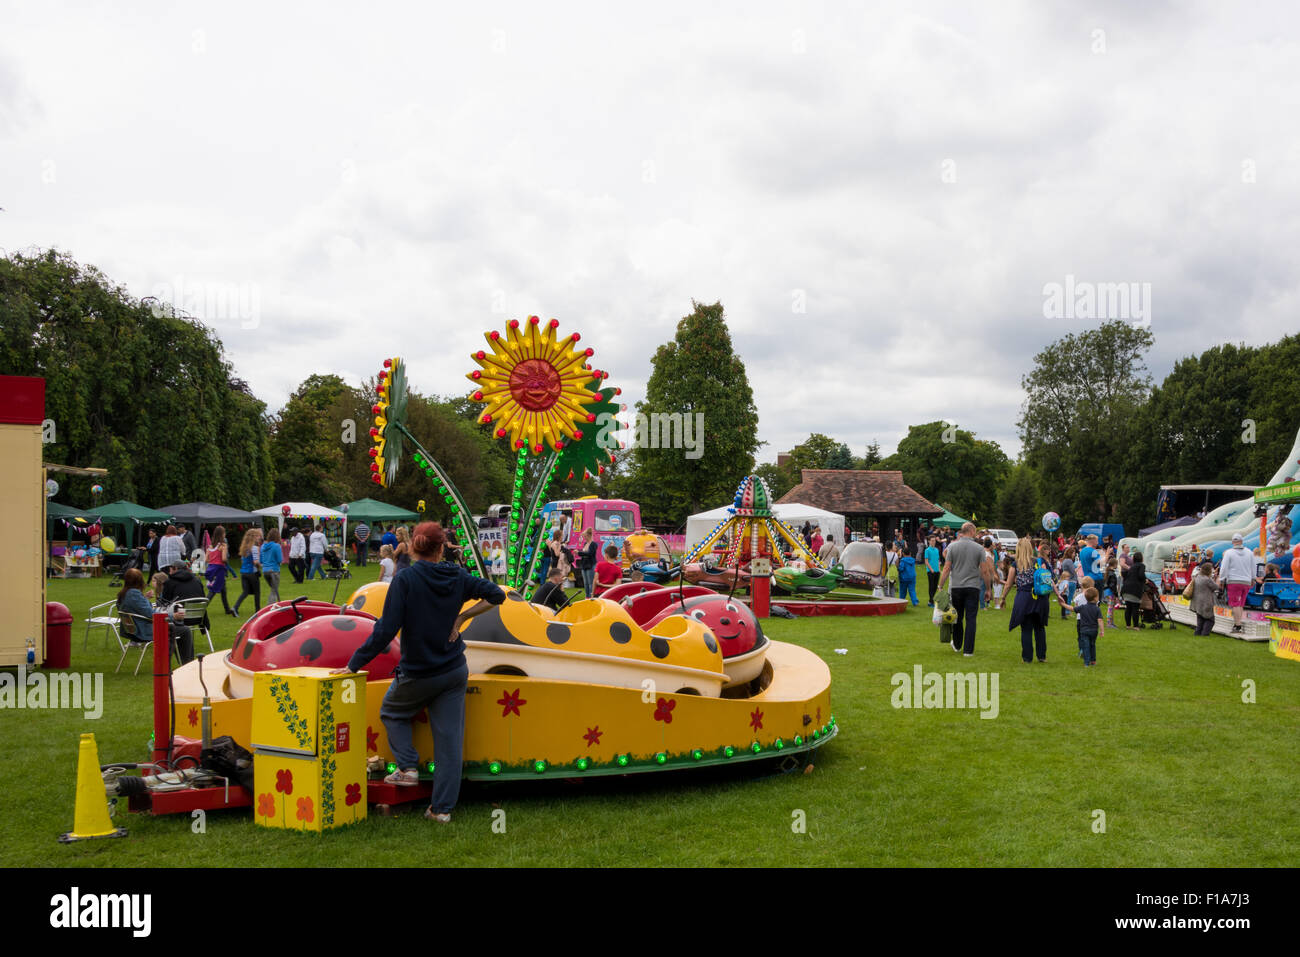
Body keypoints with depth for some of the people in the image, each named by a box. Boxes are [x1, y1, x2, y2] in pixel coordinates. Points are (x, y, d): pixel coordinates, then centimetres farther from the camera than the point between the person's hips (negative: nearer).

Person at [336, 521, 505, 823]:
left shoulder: (405, 578, -16)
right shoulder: (457, 577, -3)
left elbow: (386, 630, -19)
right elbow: (496, 594, 4)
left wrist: (354, 665, -13)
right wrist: (460, 618, 3)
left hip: (417, 674, -3)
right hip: (454, 671, 4)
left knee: (392, 711, 26)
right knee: (450, 737, 7)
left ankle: (408, 767, 11)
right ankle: (442, 808, 9)